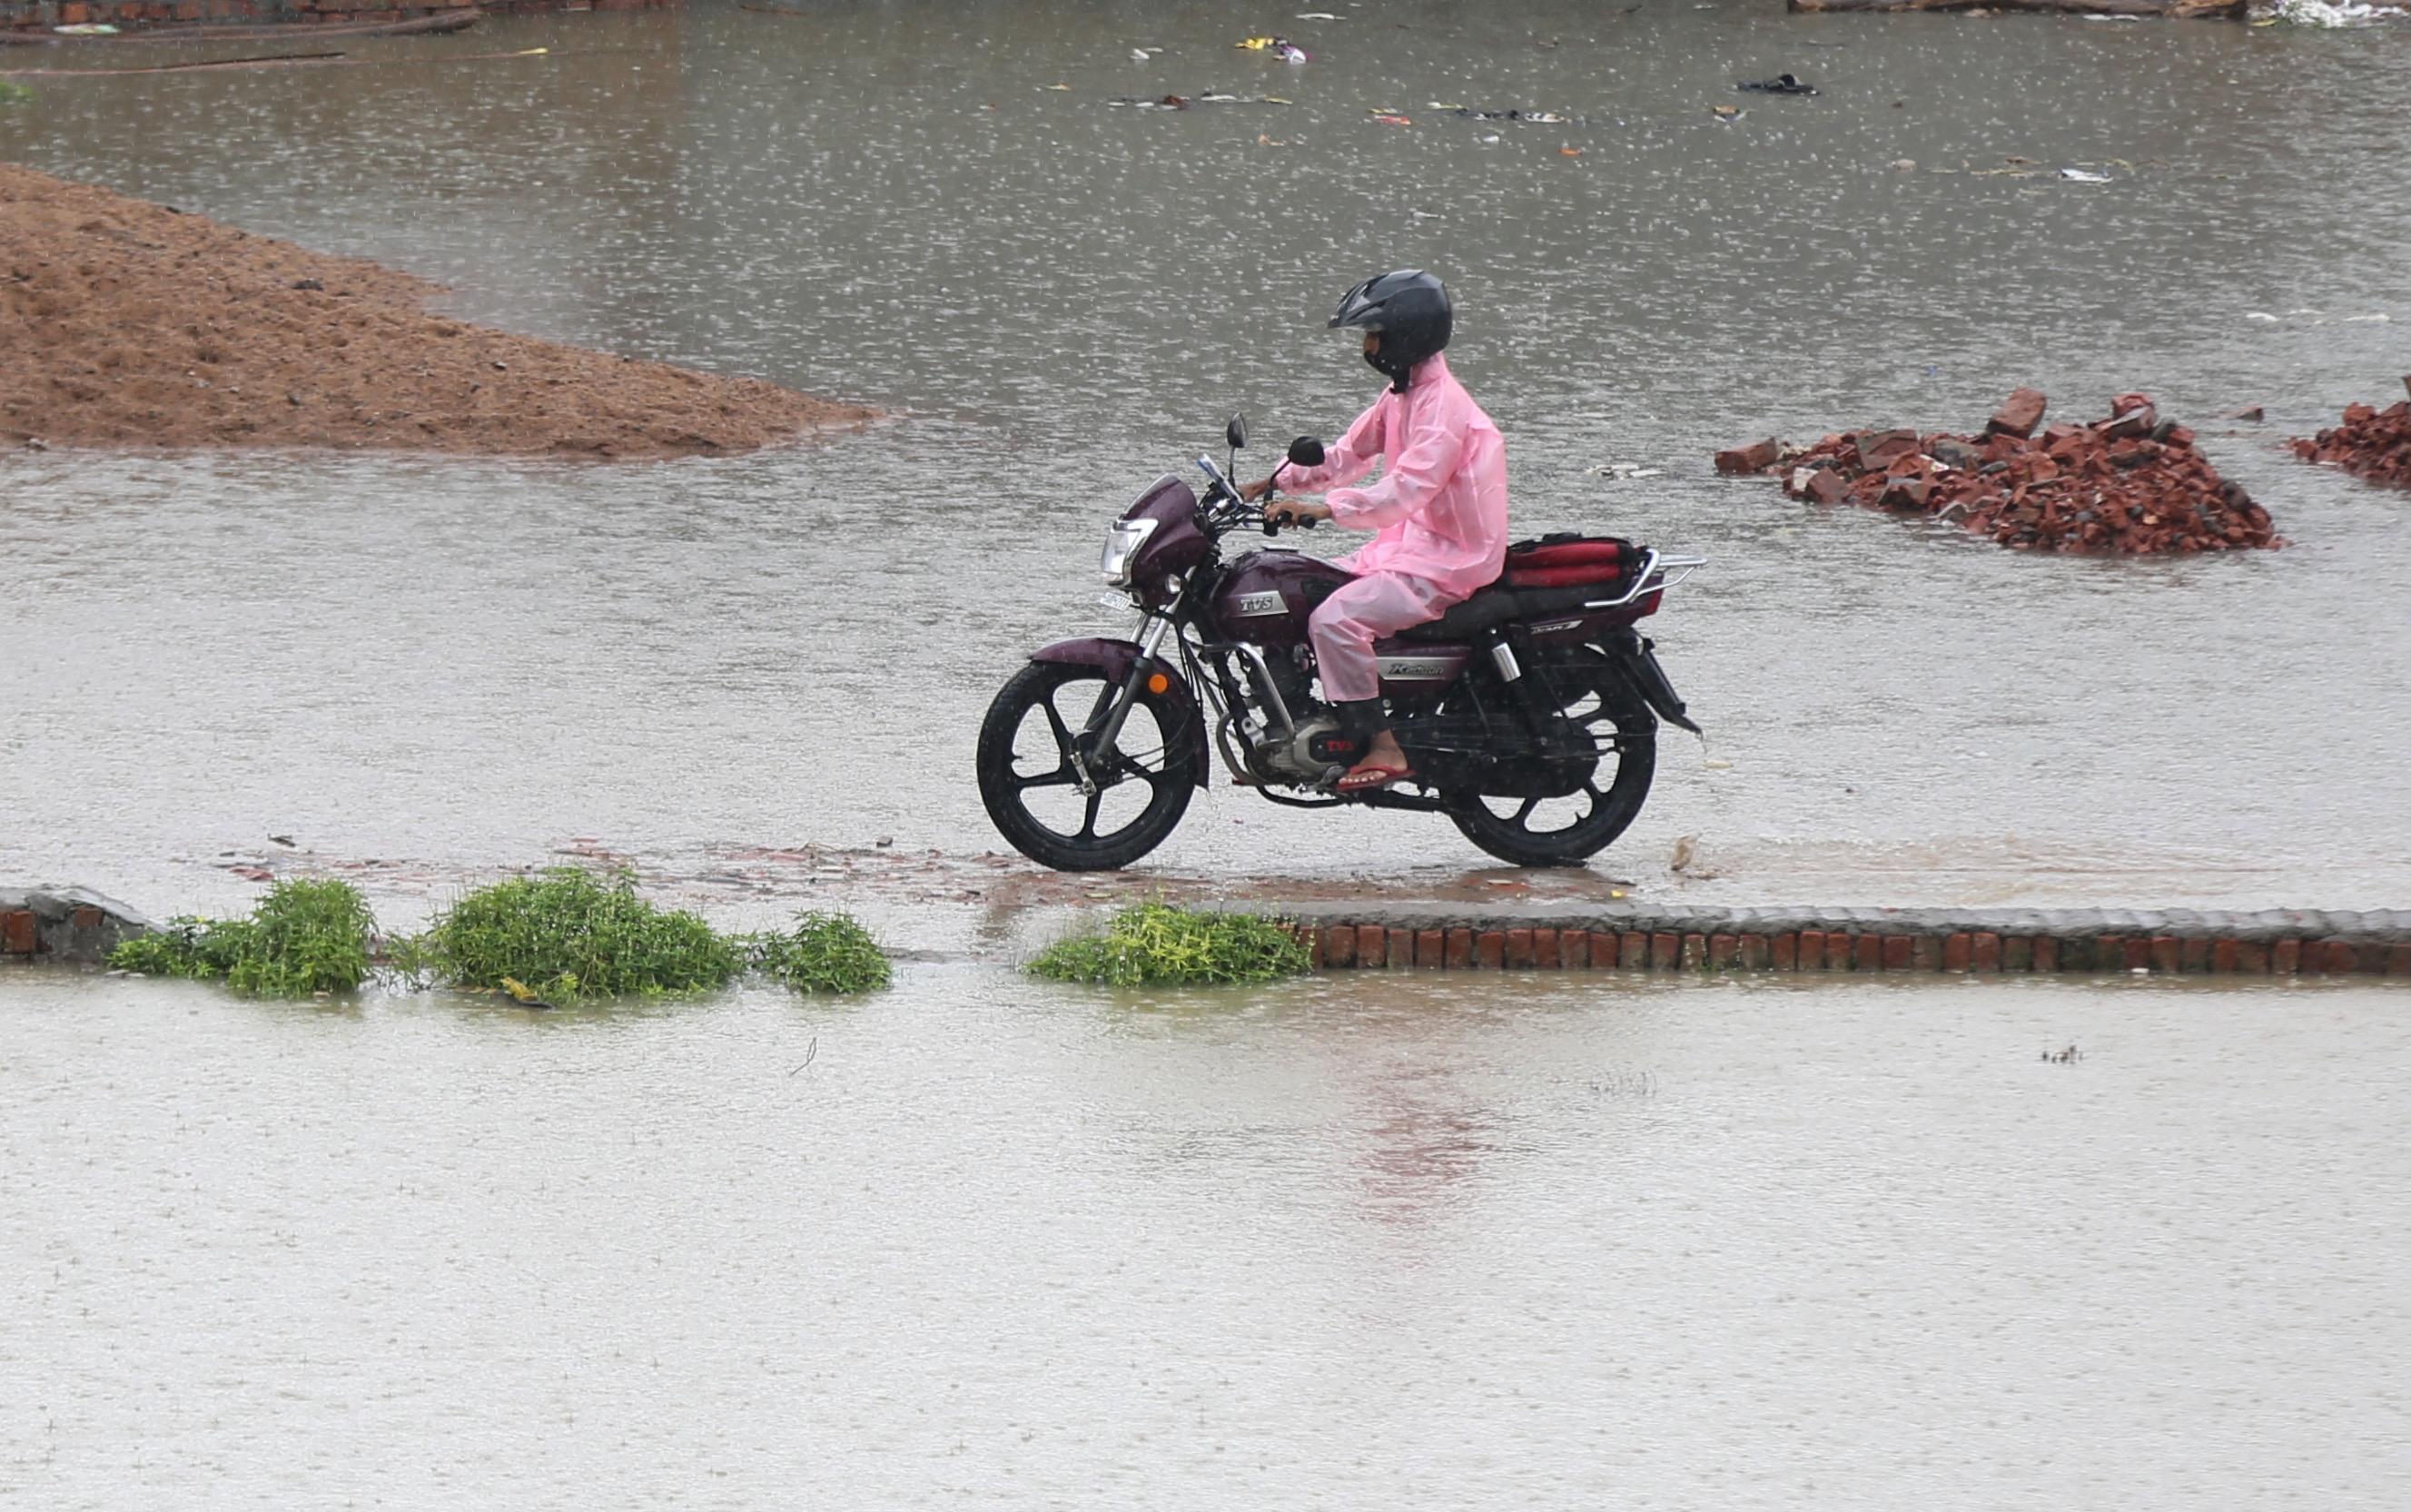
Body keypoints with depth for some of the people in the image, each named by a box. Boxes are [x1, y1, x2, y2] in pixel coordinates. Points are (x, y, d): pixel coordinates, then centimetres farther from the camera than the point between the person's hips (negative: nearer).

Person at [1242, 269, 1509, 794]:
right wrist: (1282, 482, 5)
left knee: (1334, 620, -28)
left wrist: (1325, 508, -38)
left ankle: (1383, 749, -25)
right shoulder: (1402, 394, 11)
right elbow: (1351, 454, 18)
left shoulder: (1442, 407, -21)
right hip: (1406, 547, 11)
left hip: (1446, 564, -11)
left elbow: (1406, 489, -32)